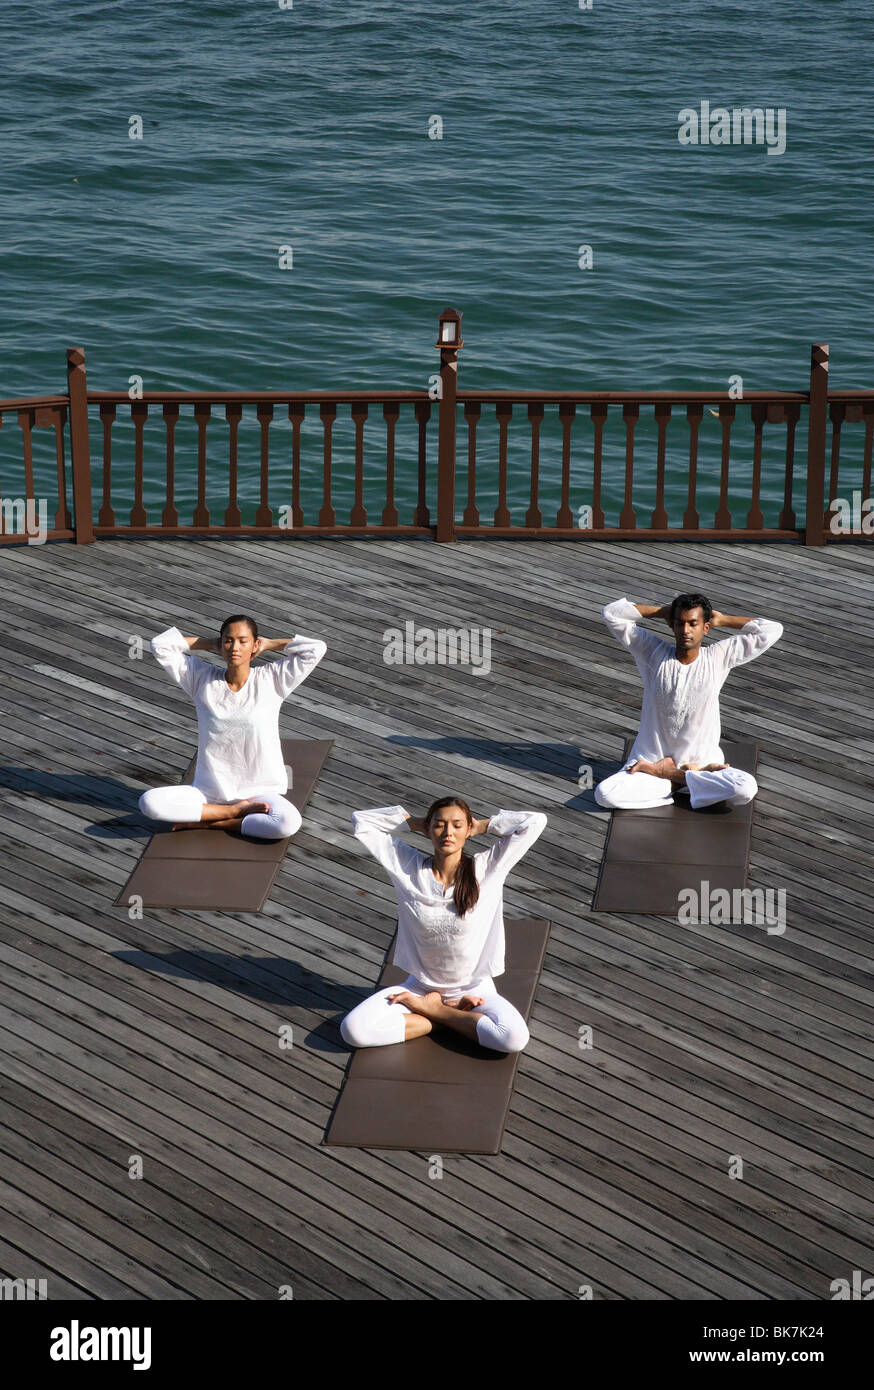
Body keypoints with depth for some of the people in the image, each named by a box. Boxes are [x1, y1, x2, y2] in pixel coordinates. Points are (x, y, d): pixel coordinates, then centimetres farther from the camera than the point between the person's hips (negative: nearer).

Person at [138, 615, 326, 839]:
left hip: (258, 792, -1)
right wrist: (209, 644, 5)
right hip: (208, 792, 2)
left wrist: (269, 644, 2)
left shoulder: (271, 681, -1)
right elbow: (159, 644, 2)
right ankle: (235, 812, -11)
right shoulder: (202, 679, 3)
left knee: (289, 822, -35)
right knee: (149, 802, -24)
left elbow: (316, 648, -7)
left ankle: (211, 822, -12)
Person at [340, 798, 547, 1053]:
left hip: (474, 990, -1)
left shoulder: (487, 868, -8)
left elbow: (535, 821, -12)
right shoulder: (409, 867, -5)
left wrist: (482, 827, -5)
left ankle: (431, 1009, -6)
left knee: (514, 1037, -32)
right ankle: (456, 1015, -6)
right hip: (420, 986, 1)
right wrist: (415, 823, -2)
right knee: (352, 1029, -22)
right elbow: (361, 820, -2)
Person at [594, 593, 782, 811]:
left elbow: (772, 630, -4)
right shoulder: (654, 653, -2)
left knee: (746, 788, -29)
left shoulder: (718, 657, -2)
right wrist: (662, 611, 0)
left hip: (702, 760, 0)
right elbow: (611, 613, -3)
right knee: (604, 794, -26)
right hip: (650, 757, 0)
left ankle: (671, 775, -9)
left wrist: (722, 619, 1)